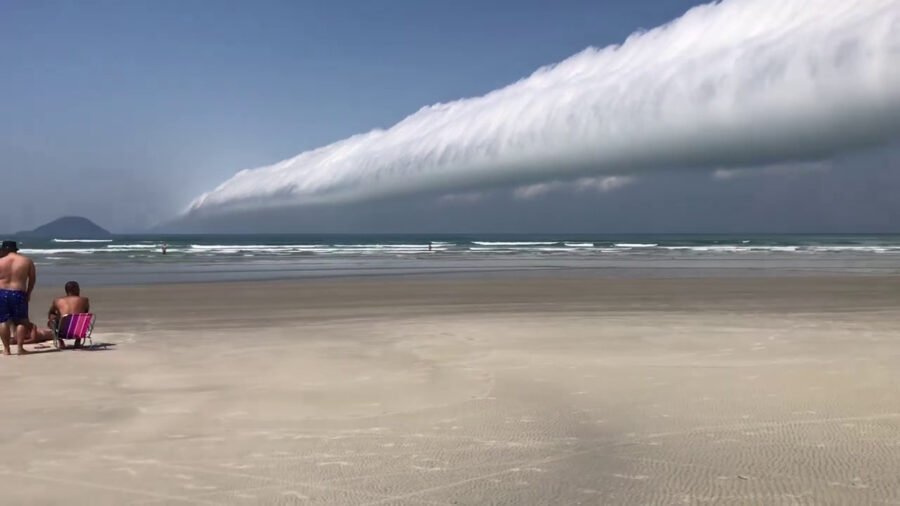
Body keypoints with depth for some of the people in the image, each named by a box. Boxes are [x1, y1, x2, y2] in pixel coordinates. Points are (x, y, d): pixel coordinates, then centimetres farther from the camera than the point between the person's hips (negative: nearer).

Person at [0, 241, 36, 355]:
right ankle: (20, 348, 3)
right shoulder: (27, 261, 3)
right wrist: (28, 293, 17)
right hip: (19, 294, 0)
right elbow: (32, 279, 7)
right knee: (21, 321, 7)